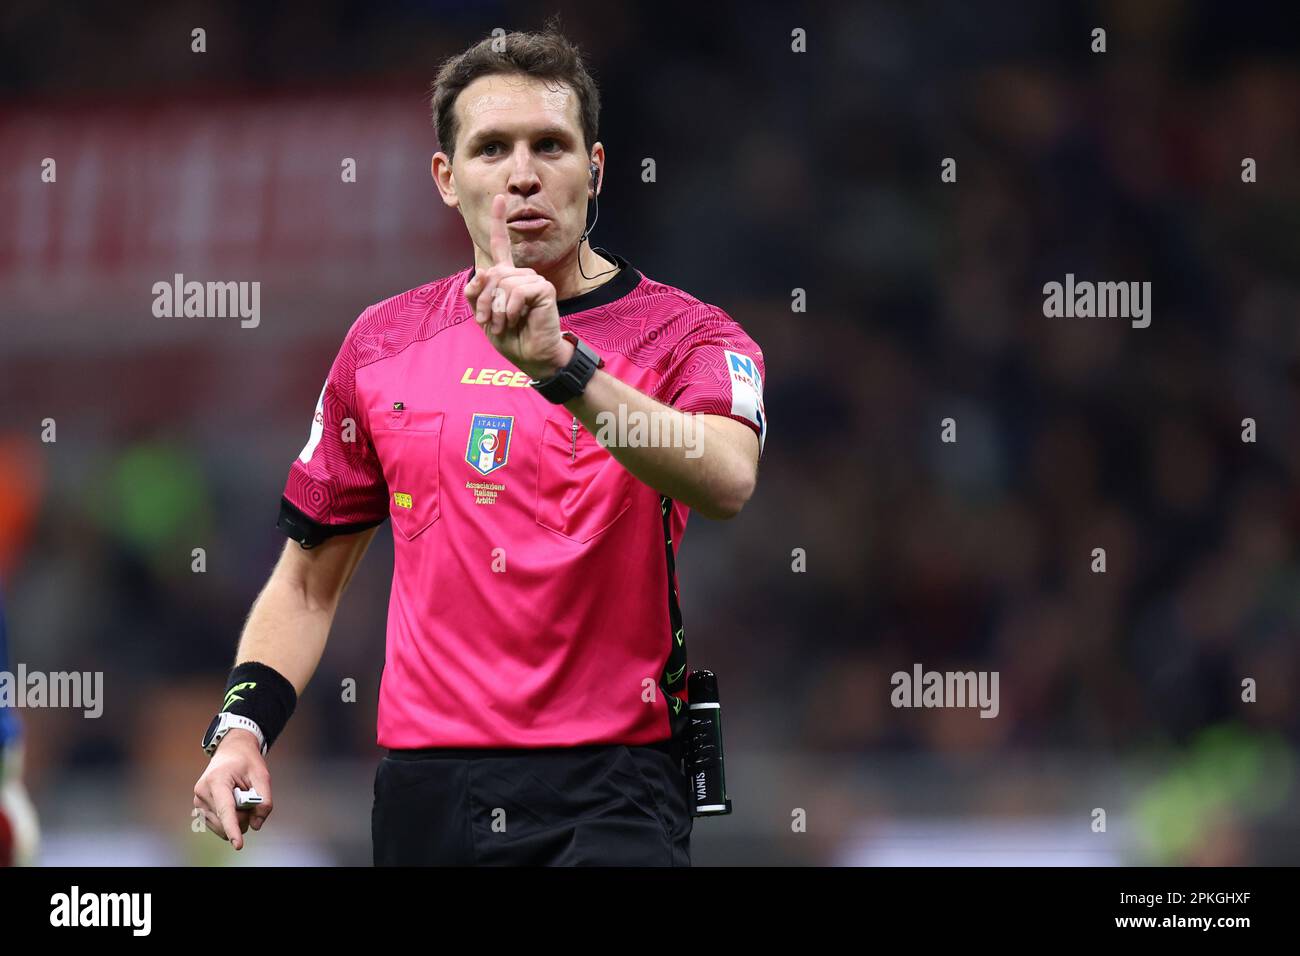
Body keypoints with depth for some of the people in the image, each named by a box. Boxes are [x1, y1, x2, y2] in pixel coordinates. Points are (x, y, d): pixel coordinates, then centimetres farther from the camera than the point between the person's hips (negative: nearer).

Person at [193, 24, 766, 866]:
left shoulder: (683, 335, -2)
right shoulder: (383, 346, 10)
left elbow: (726, 482, -25)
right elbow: (310, 580, 19)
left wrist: (561, 365, -36)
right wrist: (244, 726, 3)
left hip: (610, 794, -4)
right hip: (423, 791, 4)